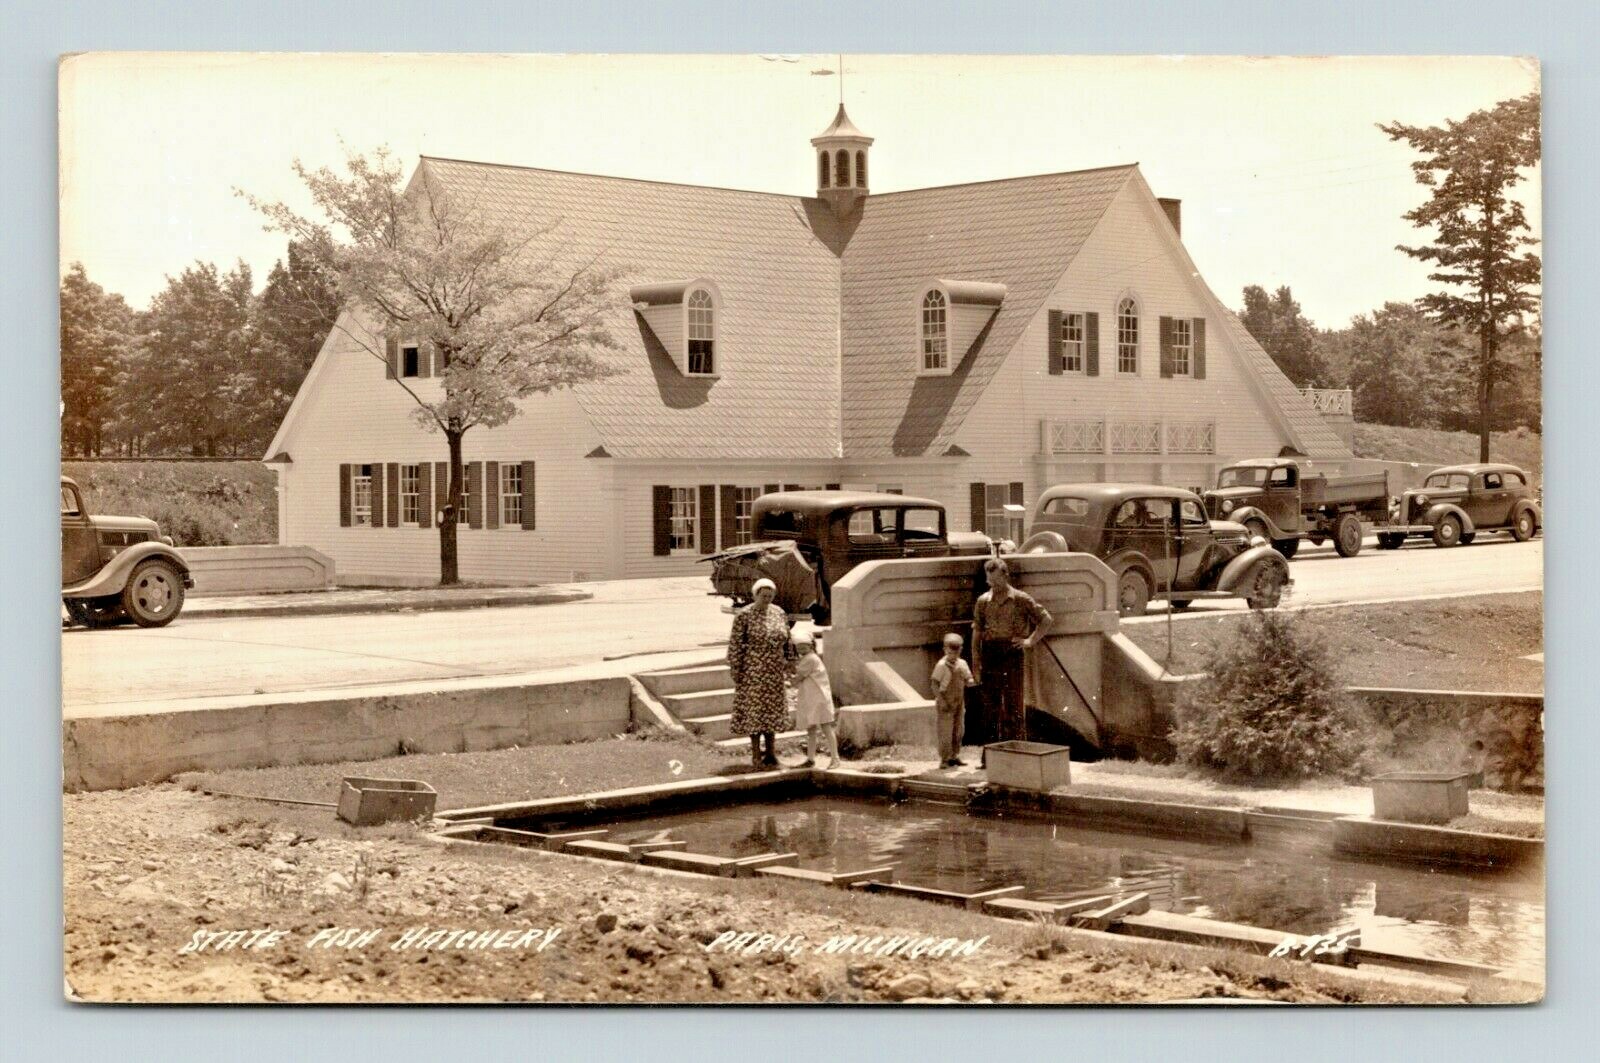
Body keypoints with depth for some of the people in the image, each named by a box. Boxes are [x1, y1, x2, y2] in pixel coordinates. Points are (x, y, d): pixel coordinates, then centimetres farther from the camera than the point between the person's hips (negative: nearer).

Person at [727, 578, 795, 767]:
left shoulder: (780, 614, 4)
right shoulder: (743, 616, -11)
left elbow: (787, 642, 12)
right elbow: (735, 645, -10)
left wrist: (789, 664, 10)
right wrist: (735, 671, -12)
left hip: (775, 673, 5)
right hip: (753, 672, -5)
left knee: (772, 711, 10)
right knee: (754, 710, 0)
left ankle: (770, 751, 20)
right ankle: (756, 754, 8)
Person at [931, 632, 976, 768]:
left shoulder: (962, 664, 6)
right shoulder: (942, 665, -13)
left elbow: (968, 680, 8)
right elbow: (935, 684, -13)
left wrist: (973, 682, -17)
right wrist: (942, 701, -20)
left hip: (959, 703, 7)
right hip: (945, 703, -7)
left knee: (958, 731, 12)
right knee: (946, 732, -5)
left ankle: (954, 756, 23)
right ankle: (945, 759, 0)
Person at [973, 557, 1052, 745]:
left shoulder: (1021, 599, 0)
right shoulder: (983, 601, 9)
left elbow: (1045, 619, 9)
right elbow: (977, 632, 10)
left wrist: (1030, 641, 0)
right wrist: (975, 664, 6)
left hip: (1012, 653, -3)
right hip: (989, 654, 3)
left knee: (1013, 705, -5)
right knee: (991, 704, 6)